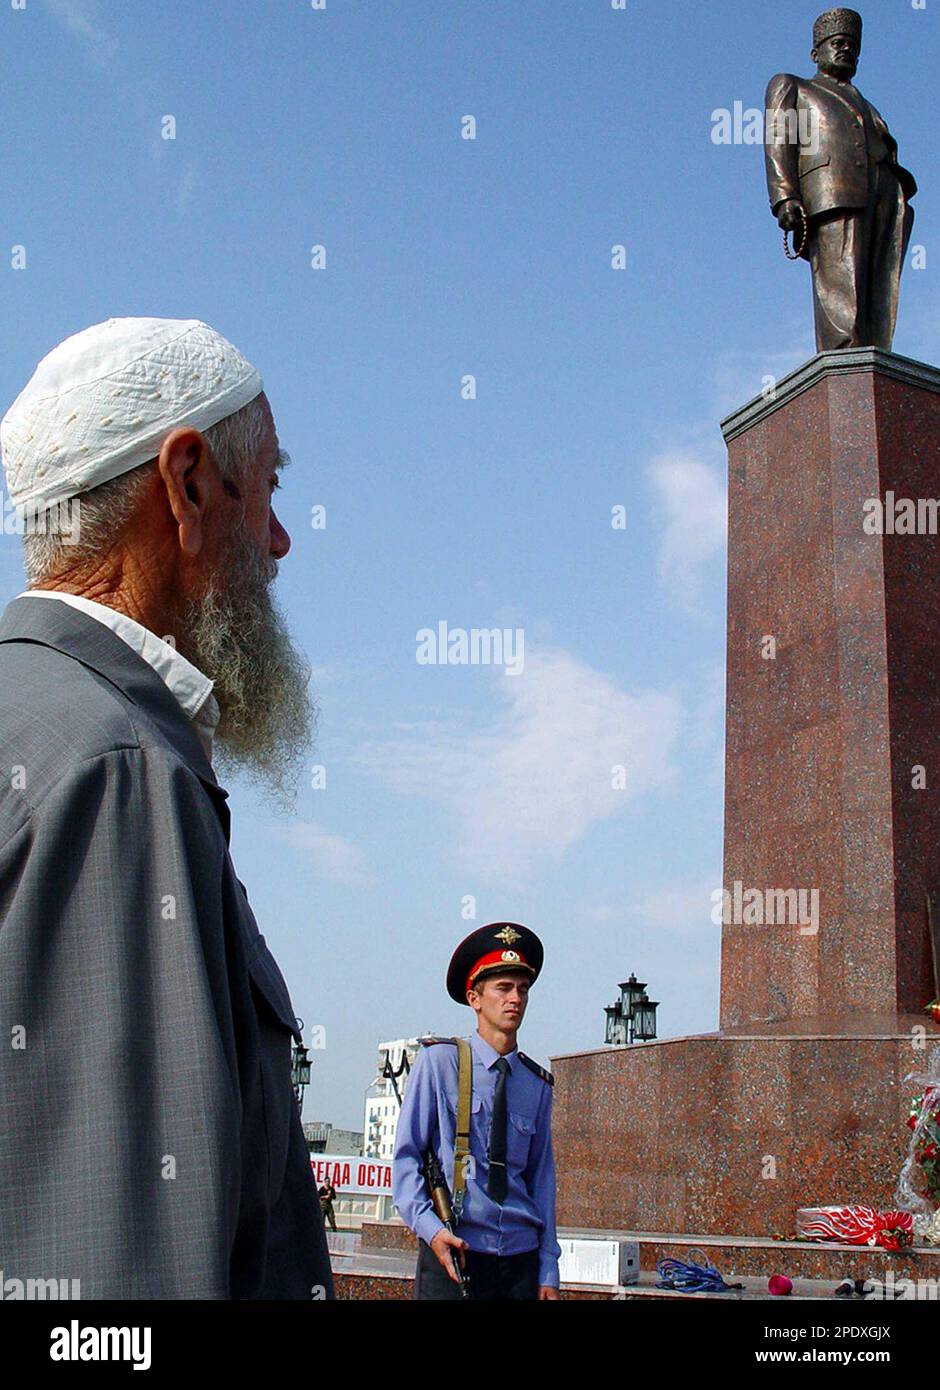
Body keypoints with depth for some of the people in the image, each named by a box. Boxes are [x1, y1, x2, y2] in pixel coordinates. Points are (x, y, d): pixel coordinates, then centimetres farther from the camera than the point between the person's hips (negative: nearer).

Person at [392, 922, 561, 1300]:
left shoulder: (538, 1084, 9)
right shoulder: (438, 1061, -2)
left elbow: (541, 1177, 12)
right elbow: (406, 1155, -2)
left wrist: (548, 1269, 8)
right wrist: (428, 1226, -15)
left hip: (521, 1257, 4)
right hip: (453, 1253, -3)